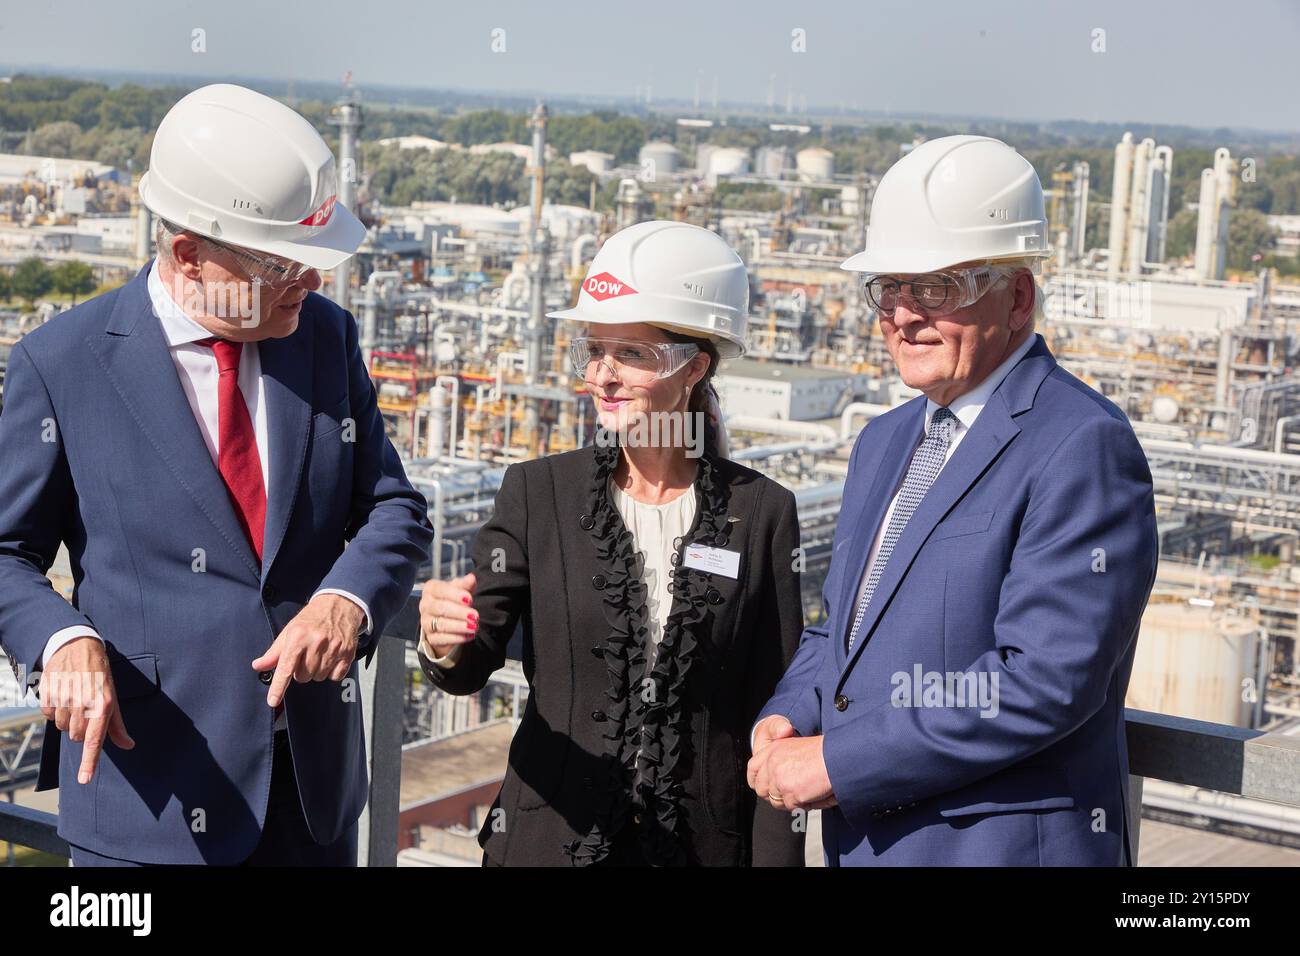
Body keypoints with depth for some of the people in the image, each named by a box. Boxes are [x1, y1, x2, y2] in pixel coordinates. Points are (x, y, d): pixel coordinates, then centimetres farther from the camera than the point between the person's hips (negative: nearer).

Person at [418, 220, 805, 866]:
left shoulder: (761, 512, -4)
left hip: (702, 842, -1)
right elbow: (472, 667, -7)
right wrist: (446, 645, -29)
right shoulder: (537, 492, -2)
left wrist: (775, 857, -7)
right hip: (549, 836, 1)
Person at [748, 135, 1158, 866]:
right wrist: (785, 723, -3)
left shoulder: (1084, 448, -15)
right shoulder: (886, 442, 12)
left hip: (1004, 848, -7)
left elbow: (1045, 680, -22)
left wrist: (839, 762, -19)